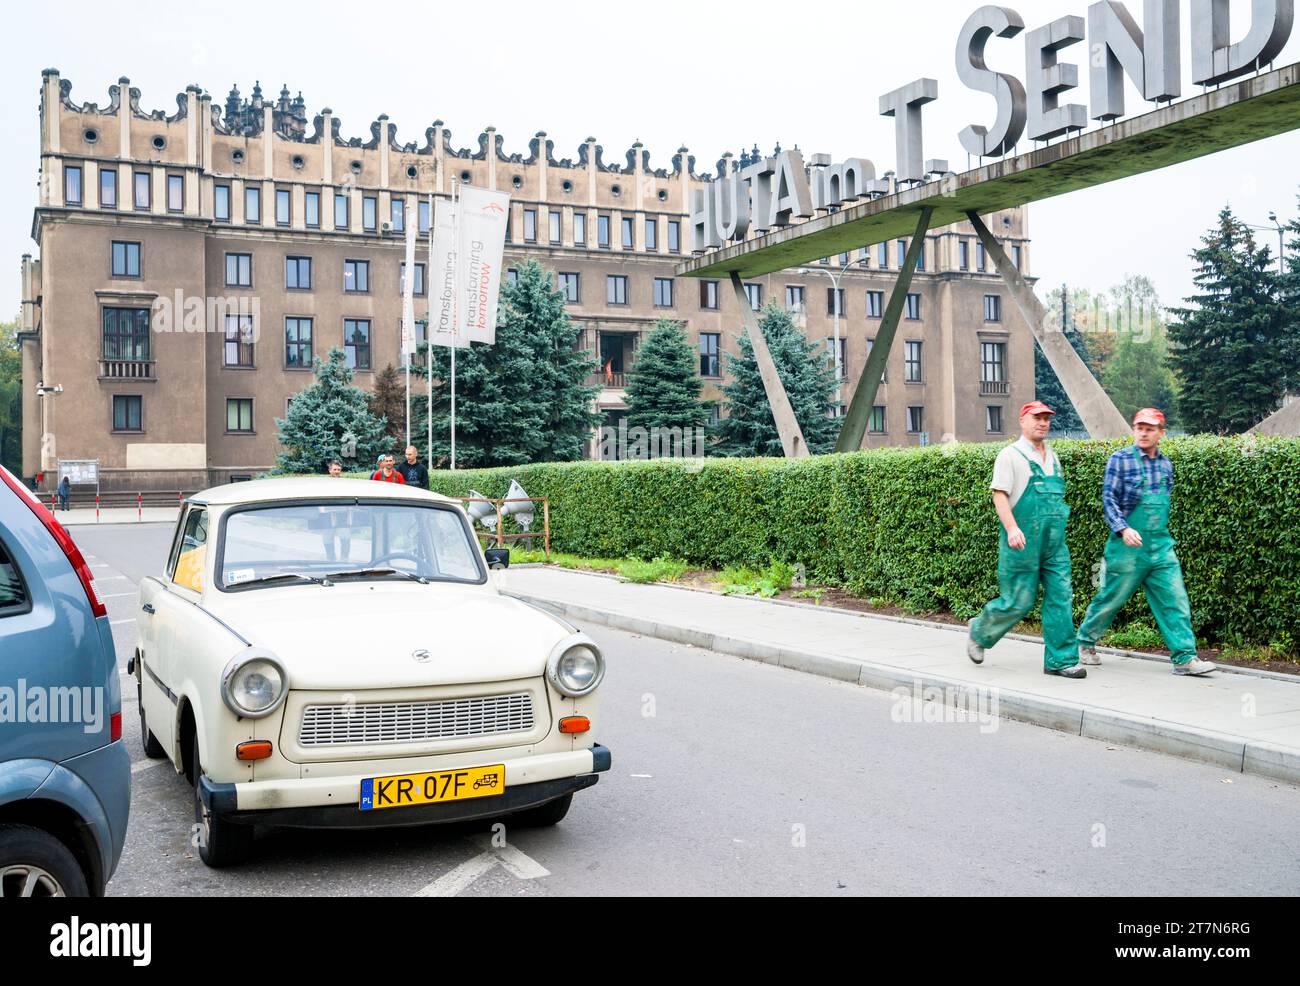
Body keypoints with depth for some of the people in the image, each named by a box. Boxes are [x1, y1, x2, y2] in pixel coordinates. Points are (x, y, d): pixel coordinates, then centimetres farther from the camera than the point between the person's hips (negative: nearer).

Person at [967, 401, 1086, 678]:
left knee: (1061, 597, 0)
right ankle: (979, 632, 24)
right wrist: (1011, 528, -25)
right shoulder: (1010, 455, -5)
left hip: (1054, 542, 6)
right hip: (1022, 542, -6)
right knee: (1018, 601, -2)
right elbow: (999, 495, -13)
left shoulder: (1052, 456, 16)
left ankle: (1060, 660, 5)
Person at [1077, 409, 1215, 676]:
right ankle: (1085, 641, 26)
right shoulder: (1120, 460, -6)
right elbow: (1109, 498, -10)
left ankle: (1185, 658, -1)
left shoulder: (1165, 464, 10)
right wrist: (1123, 529, -23)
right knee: (1110, 598, 6)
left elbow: (1164, 502, 19)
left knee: (1175, 600, -3)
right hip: (1128, 547, -5)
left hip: (1161, 546, 5)